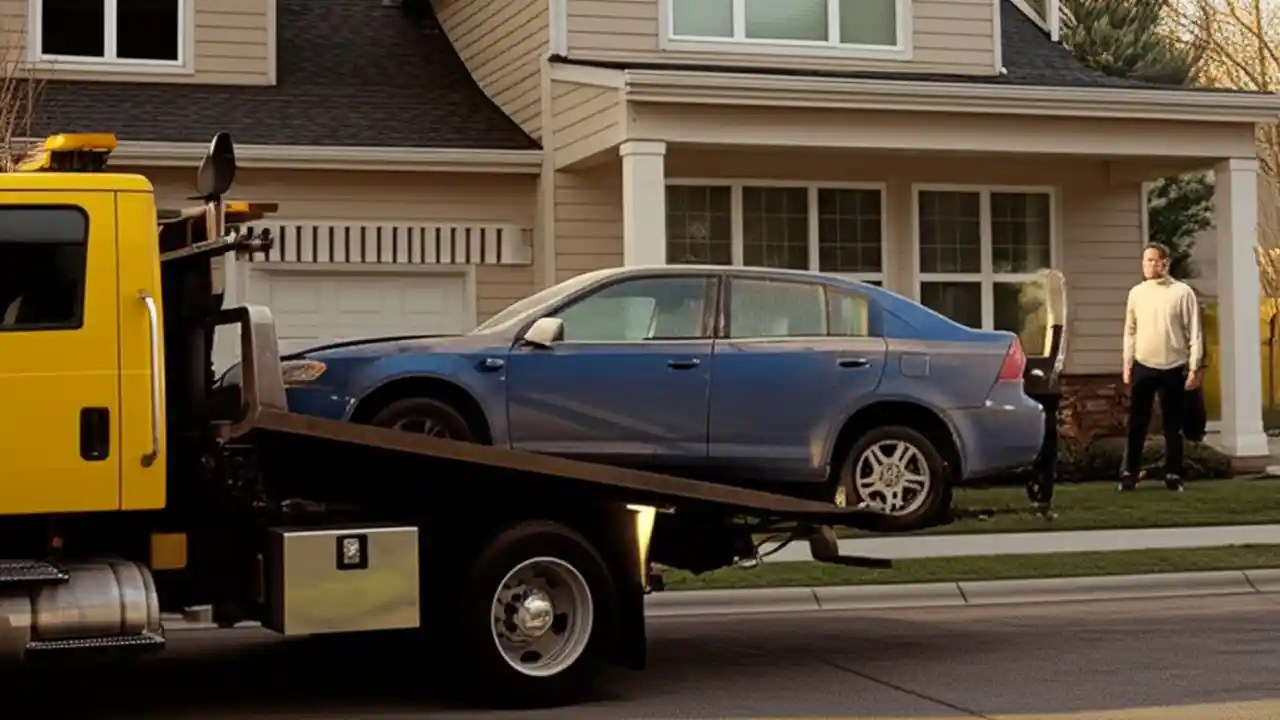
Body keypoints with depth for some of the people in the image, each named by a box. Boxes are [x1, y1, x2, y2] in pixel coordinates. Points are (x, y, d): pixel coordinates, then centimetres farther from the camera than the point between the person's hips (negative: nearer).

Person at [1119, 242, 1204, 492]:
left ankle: (1173, 475, 14)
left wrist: (1195, 368, -8)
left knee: (1173, 426, 5)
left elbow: (1194, 332, -5)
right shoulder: (1136, 293, 5)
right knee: (1137, 424, 3)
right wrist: (1127, 364, 7)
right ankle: (1129, 473, 9)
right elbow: (1130, 331, 10)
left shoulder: (1182, 292, -6)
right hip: (1143, 367, 2)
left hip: (1173, 368, -2)